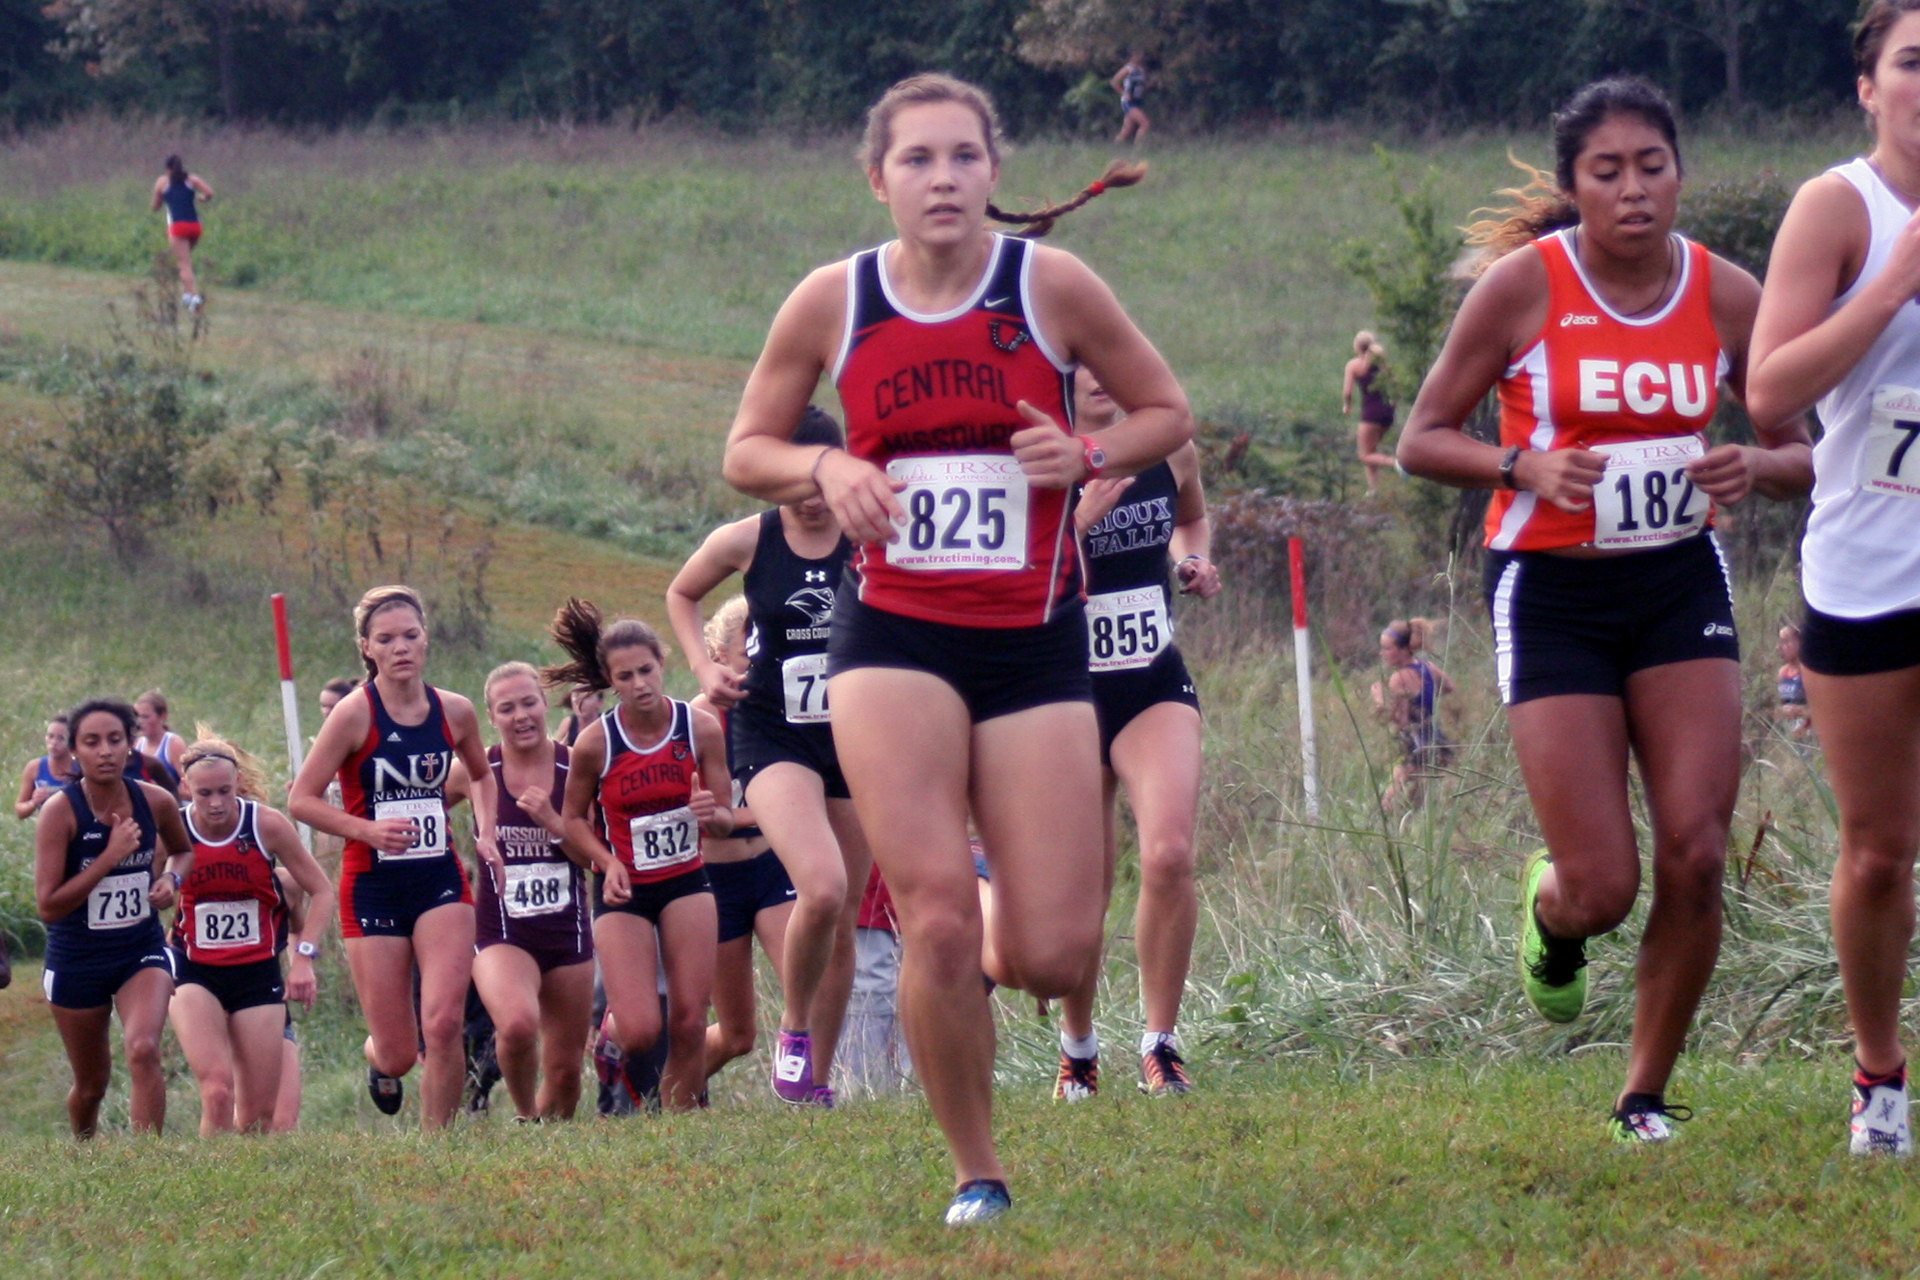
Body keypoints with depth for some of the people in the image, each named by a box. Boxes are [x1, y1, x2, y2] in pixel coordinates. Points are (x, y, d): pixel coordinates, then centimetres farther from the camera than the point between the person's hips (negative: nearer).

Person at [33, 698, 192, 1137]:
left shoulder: (156, 802, -7)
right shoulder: (60, 812, -17)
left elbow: (184, 850, 17)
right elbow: (48, 904, -21)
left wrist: (172, 878, -6)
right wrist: (111, 857, -25)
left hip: (143, 952, 1)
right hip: (77, 960, -1)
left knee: (143, 1050, -25)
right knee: (91, 1084, 12)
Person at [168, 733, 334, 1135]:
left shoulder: (267, 826, -9)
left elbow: (321, 892, 1)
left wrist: (304, 957, -9)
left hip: (259, 971, 1)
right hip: (196, 974, -1)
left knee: (259, 1116, 3)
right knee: (217, 1091, -23)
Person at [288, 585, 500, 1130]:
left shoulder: (455, 712, 3)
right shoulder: (356, 714, -10)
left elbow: (482, 775, 24)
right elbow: (301, 800, -8)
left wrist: (485, 834, 7)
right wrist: (368, 830, -21)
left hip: (440, 880, 3)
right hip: (372, 885, -2)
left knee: (444, 1023, -18)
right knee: (398, 1054, 0)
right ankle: (378, 1058, 38)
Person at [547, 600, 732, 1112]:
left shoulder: (701, 729, -8)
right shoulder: (595, 742, -13)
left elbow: (726, 820, -1)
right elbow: (573, 819, 2)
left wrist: (710, 815, -24)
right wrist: (608, 862, -16)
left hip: (686, 882, 2)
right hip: (623, 892, -2)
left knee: (690, 1023, -4)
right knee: (640, 1031, -13)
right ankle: (610, 1032, 23)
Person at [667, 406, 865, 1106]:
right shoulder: (744, 542, -4)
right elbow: (681, 594, 15)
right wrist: (703, 666, 1)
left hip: (855, 739, 2)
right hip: (774, 739, -2)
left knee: (842, 918, 7)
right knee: (821, 889, -26)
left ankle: (817, 1077, 21)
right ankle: (794, 1030, -2)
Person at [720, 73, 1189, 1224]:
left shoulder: (1053, 286, -3)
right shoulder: (832, 304, 0)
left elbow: (1168, 413, 7)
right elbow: (748, 451, 11)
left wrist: (1090, 455, -14)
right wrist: (824, 469, -11)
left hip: (1037, 641, 0)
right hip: (893, 639, 0)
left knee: (1055, 957, -6)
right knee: (938, 920, -16)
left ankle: (998, 929, 33)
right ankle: (977, 1176, 1)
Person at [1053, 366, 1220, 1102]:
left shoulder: (1168, 451, 3)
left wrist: (1195, 562, 5)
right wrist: (1081, 517, -29)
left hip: (1155, 688, 2)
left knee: (1169, 855, -22)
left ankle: (1160, 1045, -9)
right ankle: (1078, 1053, 30)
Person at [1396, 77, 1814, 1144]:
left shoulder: (1727, 295, -1)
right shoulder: (1523, 284, -10)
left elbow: (1802, 454, 9)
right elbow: (1423, 440, -4)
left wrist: (1755, 468, -15)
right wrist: (1524, 467, -22)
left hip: (1681, 585, 3)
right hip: (1553, 594, -3)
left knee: (1697, 858, -9)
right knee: (1601, 889, -8)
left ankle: (1648, 1097, 10)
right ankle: (1549, 913, 32)